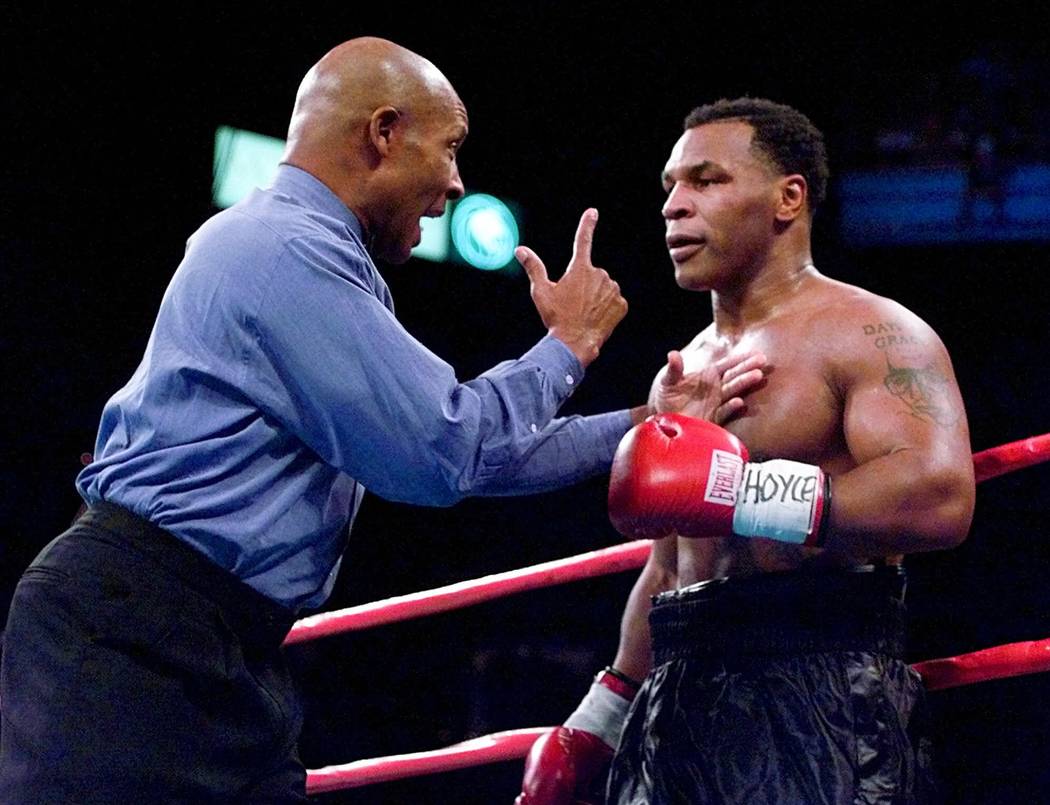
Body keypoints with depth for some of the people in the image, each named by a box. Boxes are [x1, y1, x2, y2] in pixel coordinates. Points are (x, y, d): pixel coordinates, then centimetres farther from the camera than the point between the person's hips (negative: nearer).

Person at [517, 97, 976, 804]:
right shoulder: (682, 374, 22)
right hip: (680, 708, 7)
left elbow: (940, 499, -21)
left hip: (823, 705, -7)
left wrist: (740, 492, -26)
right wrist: (596, 724, 25)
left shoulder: (868, 334, -4)